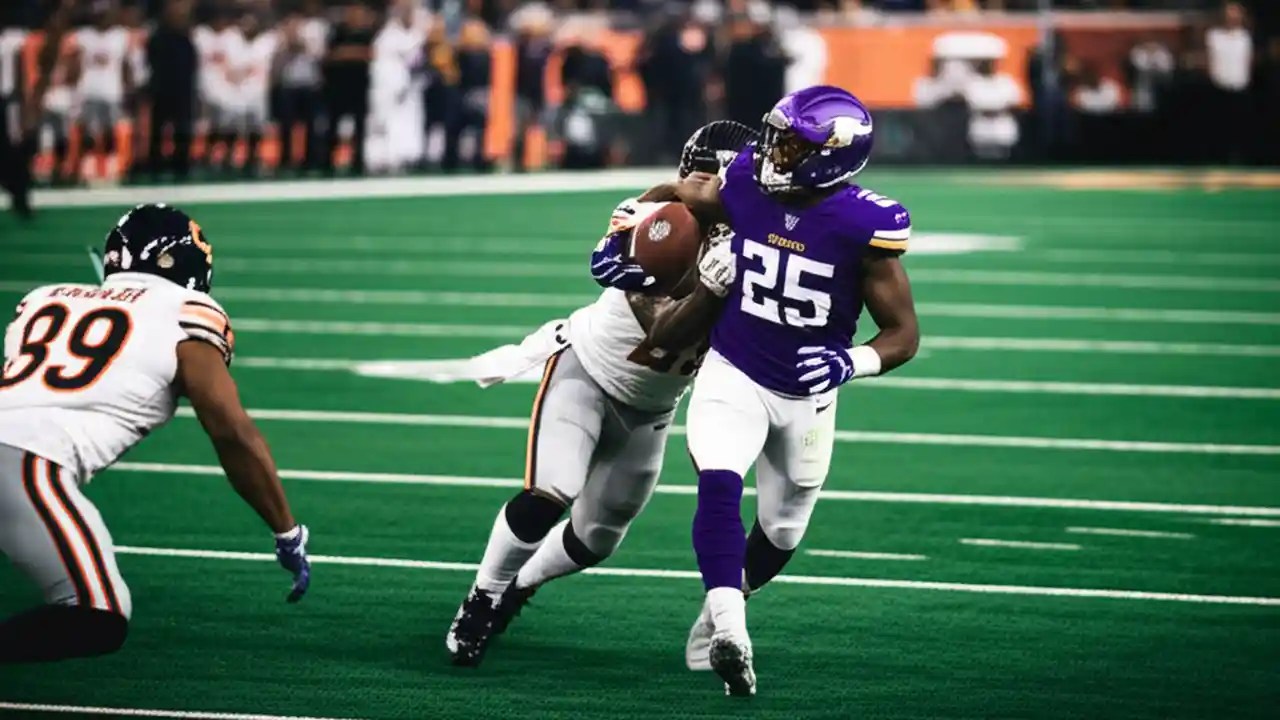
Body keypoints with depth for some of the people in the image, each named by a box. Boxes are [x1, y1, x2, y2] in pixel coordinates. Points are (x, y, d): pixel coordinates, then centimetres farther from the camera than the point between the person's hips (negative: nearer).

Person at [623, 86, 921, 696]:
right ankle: (730, 635, -33)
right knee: (718, 487, -27)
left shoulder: (864, 227, -22)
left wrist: (850, 363, -32)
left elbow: (904, 334, -15)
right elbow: (673, 194, 10)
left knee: (781, 531, 16)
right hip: (733, 376, 0)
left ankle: (719, 610, 43)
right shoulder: (743, 187, -14)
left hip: (808, 394, 0)